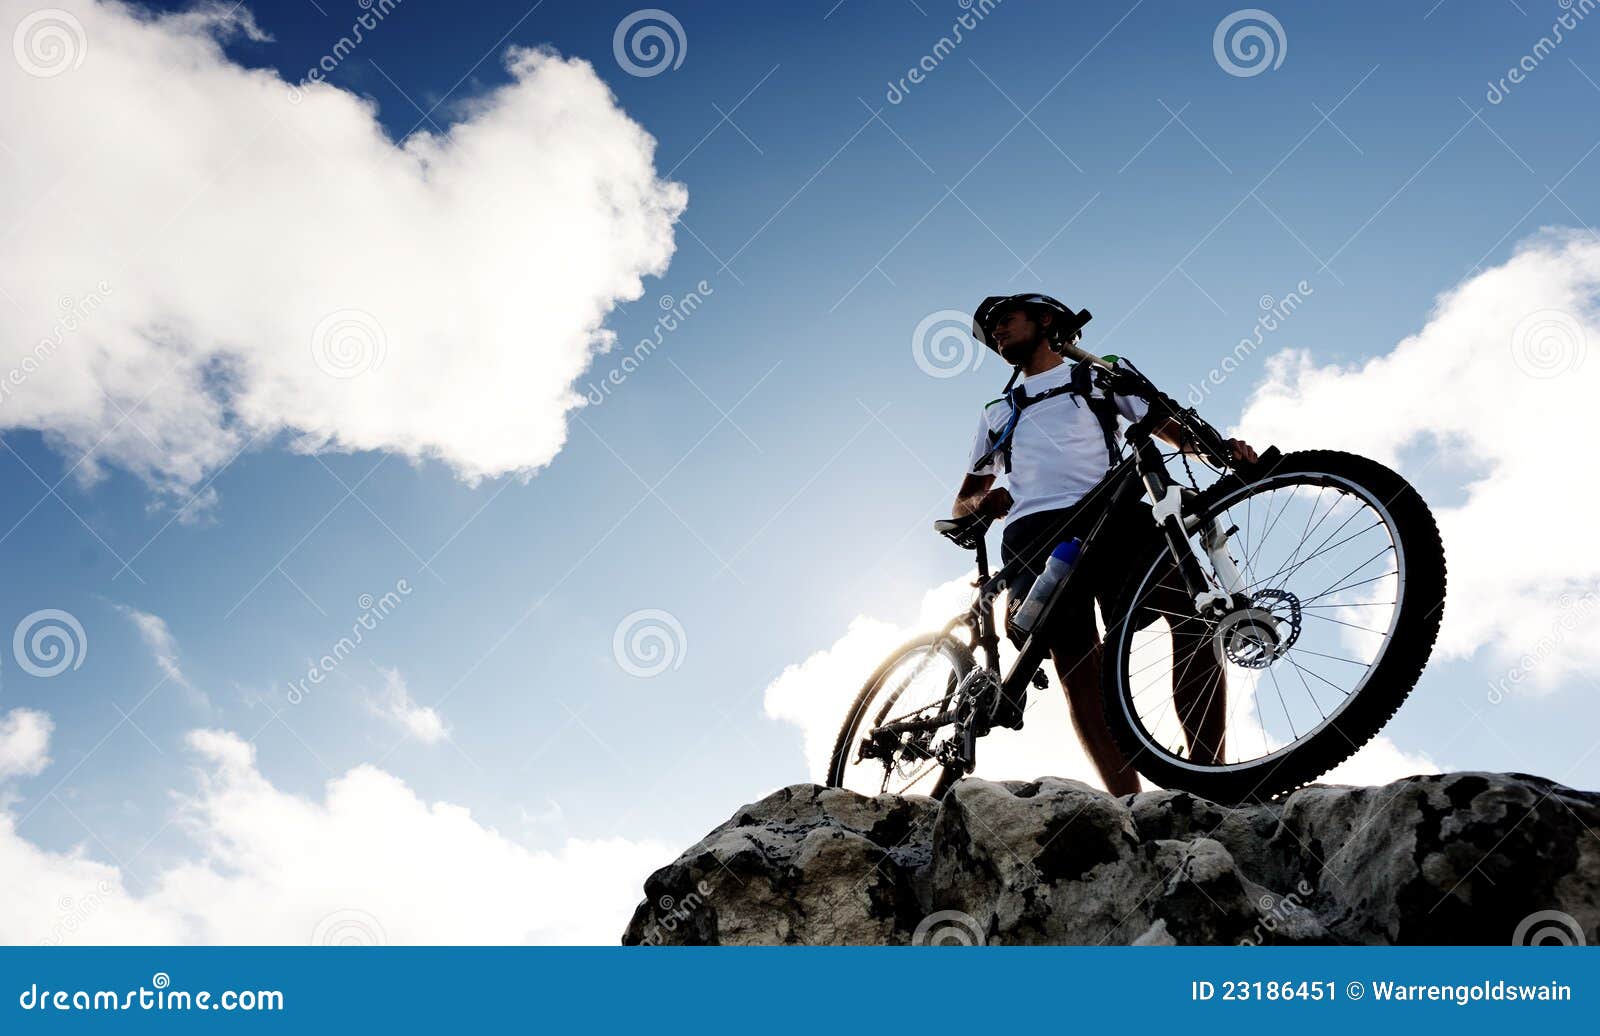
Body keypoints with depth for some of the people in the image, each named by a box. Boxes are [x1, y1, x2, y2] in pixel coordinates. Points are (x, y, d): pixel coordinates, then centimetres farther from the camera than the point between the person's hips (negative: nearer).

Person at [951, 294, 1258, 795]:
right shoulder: (997, 414, 36)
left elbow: (1171, 427, 19)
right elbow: (962, 502, 34)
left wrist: (1221, 447, -4)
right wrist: (982, 503, 7)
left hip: (1113, 513, -1)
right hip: (1034, 529, 2)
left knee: (1194, 608, -27)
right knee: (1074, 658, -21)